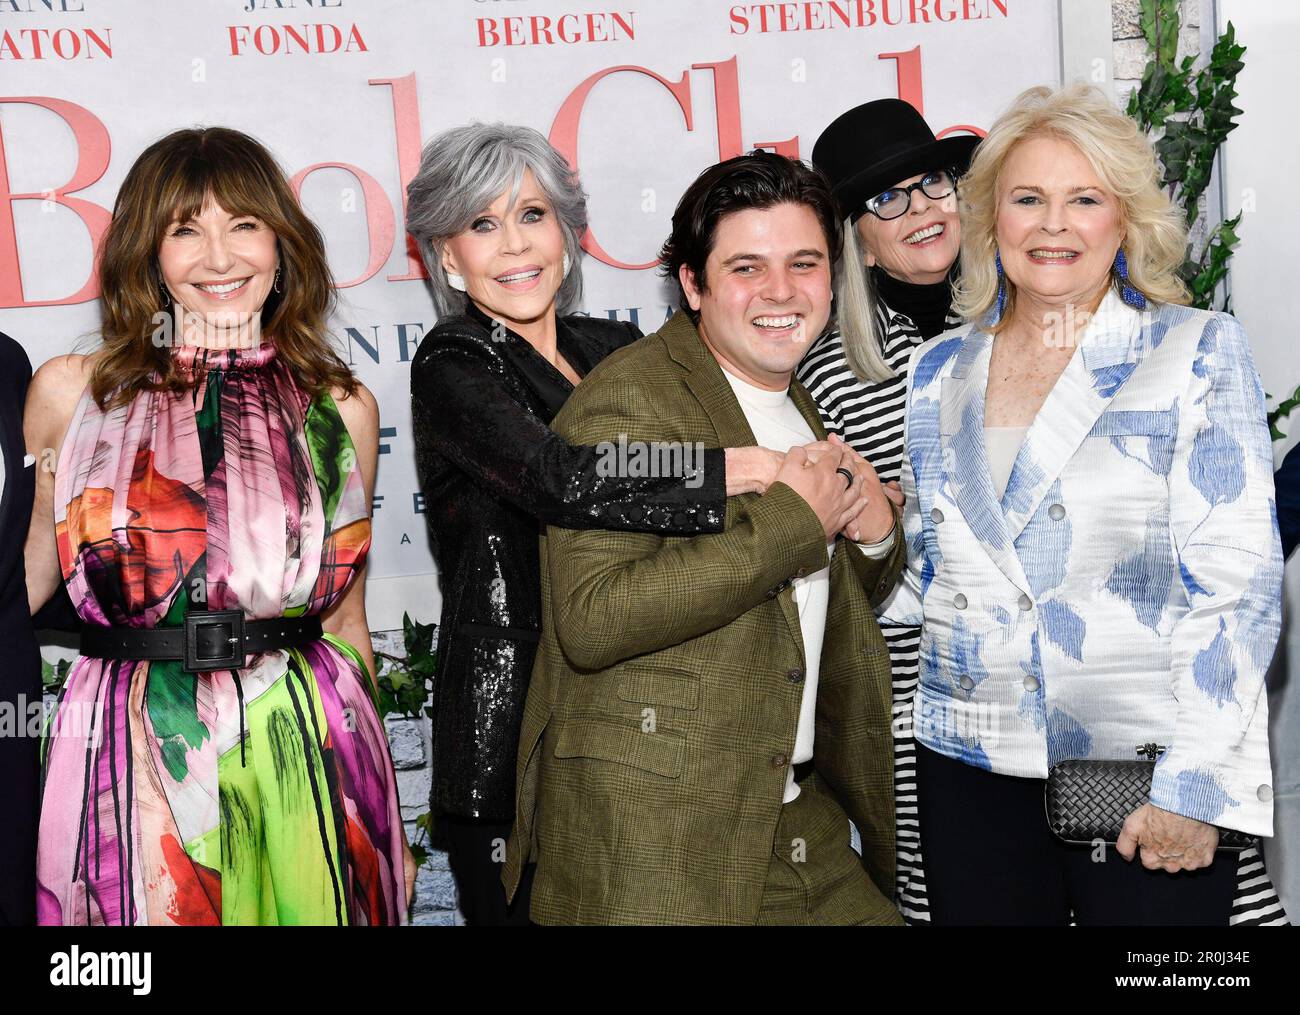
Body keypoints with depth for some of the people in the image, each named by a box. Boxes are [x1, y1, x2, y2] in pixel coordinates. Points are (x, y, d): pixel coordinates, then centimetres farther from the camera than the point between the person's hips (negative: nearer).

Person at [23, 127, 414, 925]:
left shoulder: (341, 407, 6)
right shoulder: (71, 393, 4)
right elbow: (29, 573, 11)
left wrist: (385, 820, 14)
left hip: (306, 760, 1)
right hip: (131, 763, -1)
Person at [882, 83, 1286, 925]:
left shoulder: (1199, 352, -2)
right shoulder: (937, 372, 8)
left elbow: (1236, 580, -8)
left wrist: (1193, 783, -13)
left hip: (1147, 766, -3)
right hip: (972, 771, 3)